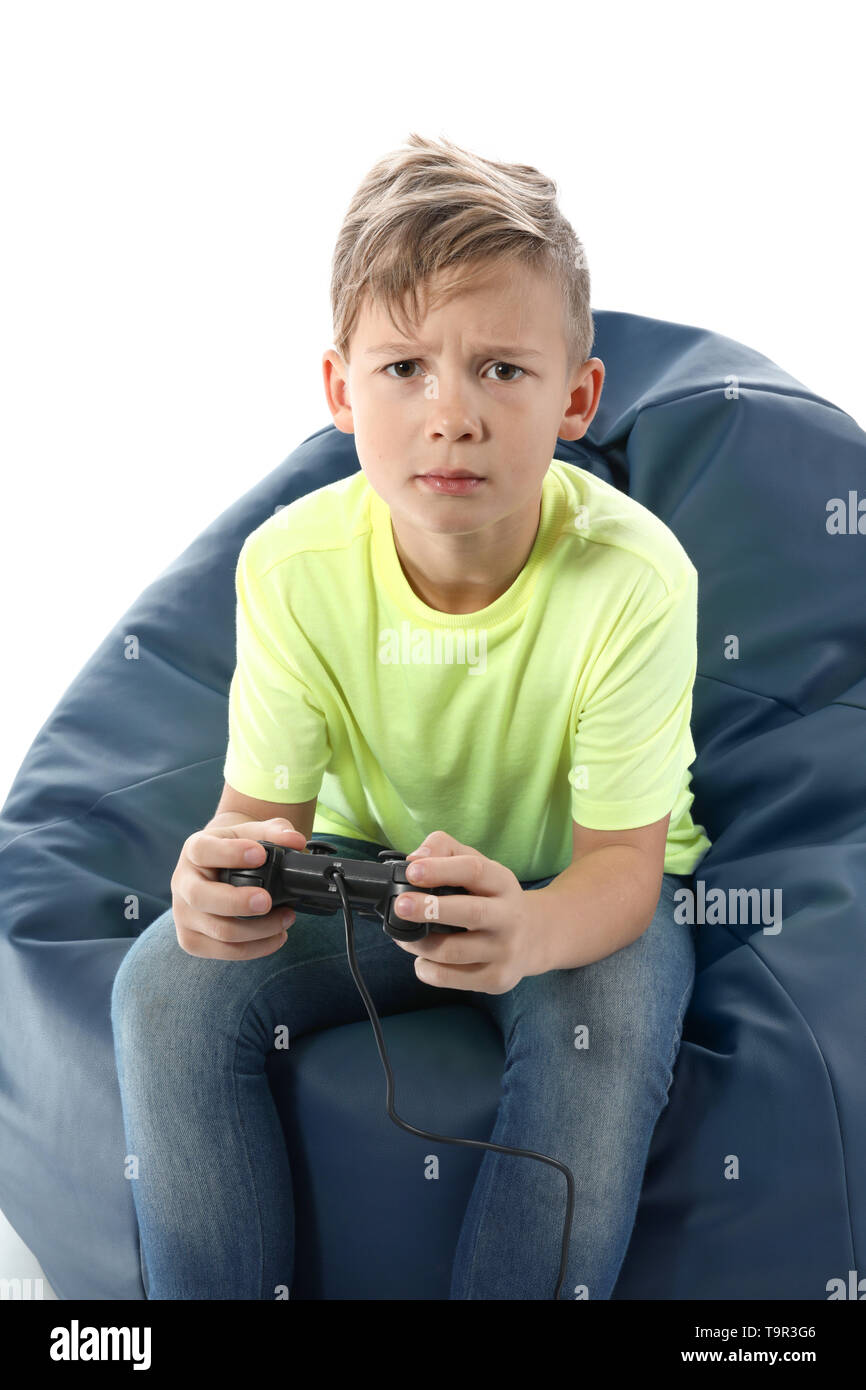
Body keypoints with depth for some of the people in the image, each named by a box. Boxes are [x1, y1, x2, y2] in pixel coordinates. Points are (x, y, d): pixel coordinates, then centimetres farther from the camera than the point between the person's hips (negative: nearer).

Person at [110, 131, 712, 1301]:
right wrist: (232, 866, -42)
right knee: (168, 986, -20)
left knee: (603, 1021, -34)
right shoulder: (291, 564, -20)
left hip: (576, 886, -2)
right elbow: (267, 806, -15)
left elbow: (622, 862, -25)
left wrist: (529, 931, -50)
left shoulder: (632, 575, -27)